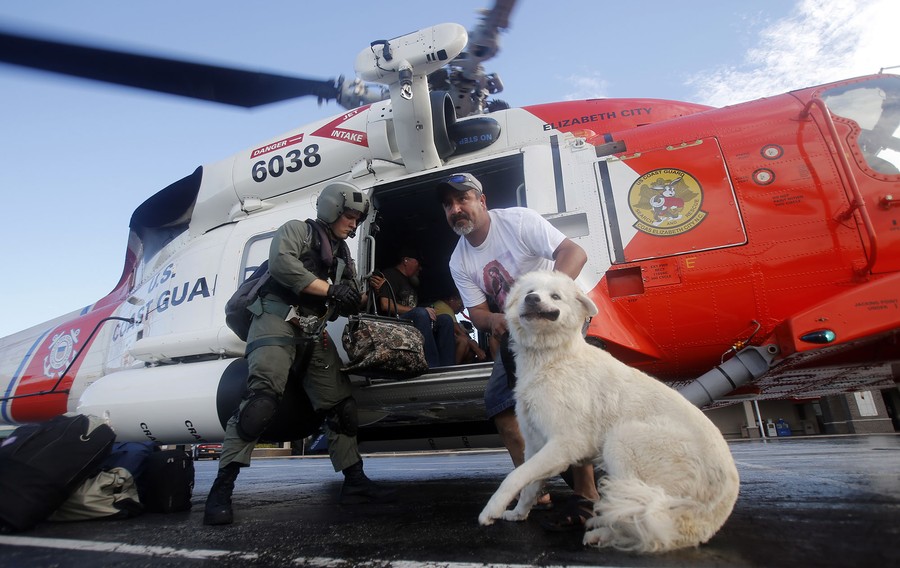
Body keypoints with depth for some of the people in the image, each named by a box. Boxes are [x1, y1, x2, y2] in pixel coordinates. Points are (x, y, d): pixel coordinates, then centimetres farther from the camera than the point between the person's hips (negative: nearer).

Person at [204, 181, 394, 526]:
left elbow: (349, 300, 20)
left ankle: (355, 481, 11)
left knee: (339, 404, 3)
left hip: (314, 333, 7)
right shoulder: (296, 230, 4)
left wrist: (354, 298, -5)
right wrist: (330, 289, -19)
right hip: (278, 320, -7)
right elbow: (281, 263, -17)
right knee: (262, 397, -23)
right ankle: (222, 489, -16)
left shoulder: (342, 253, 24)